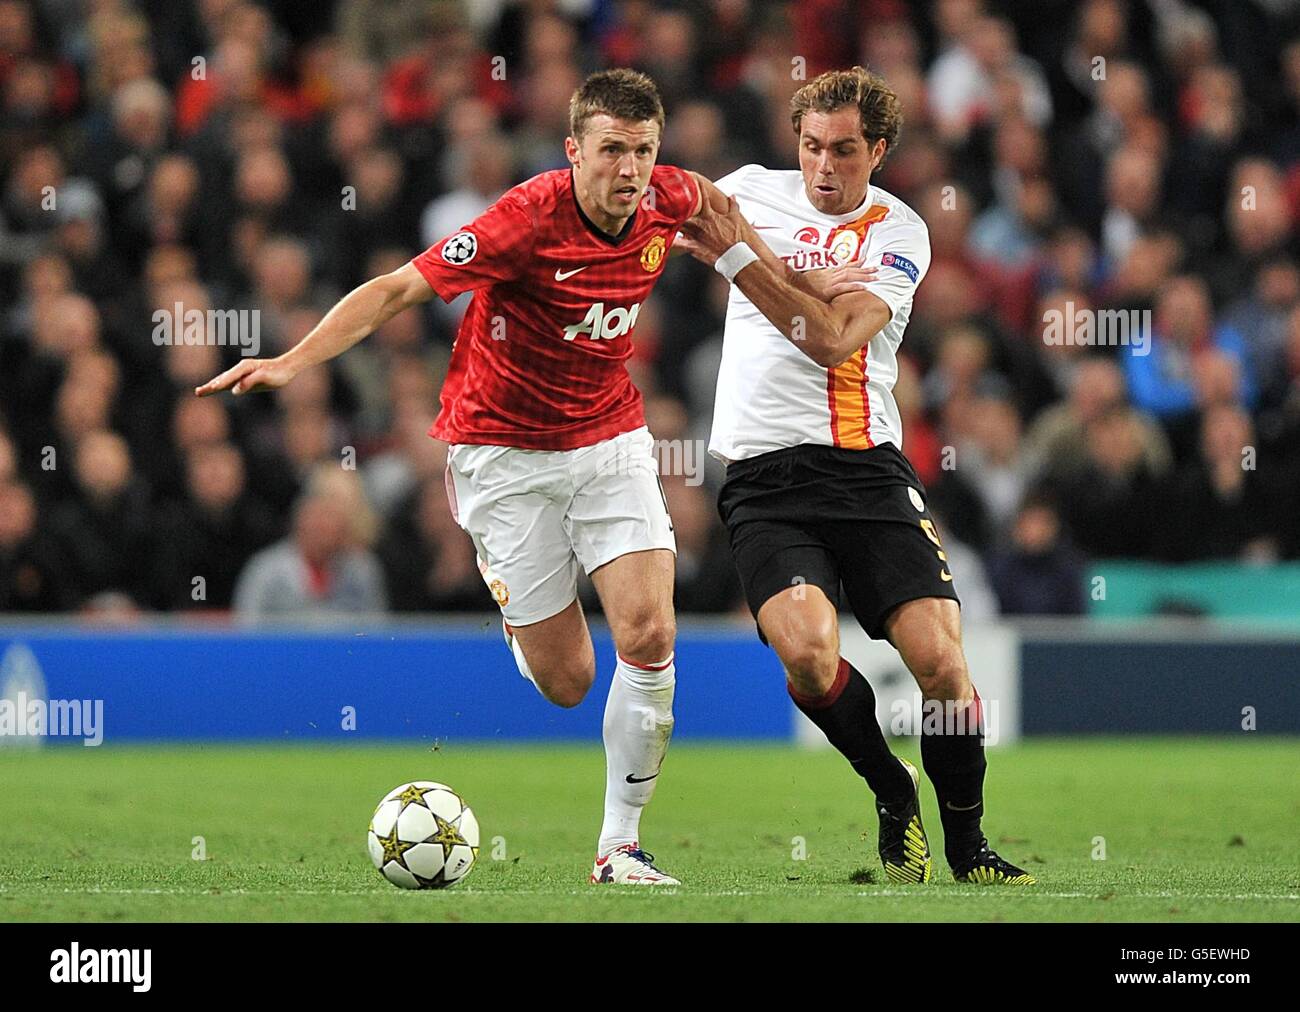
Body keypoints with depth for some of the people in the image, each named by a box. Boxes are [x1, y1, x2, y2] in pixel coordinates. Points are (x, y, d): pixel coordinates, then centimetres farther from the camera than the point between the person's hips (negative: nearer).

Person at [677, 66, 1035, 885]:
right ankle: (893, 792, 3)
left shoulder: (898, 232, 2)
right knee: (809, 652, -25)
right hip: (765, 475, 0)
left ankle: (967, 846, 8)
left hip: (867, 468, 0)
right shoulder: (754, 189, 10)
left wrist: (736, 255, -19)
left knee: (940, 657, -14)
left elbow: (832, 338, -12)